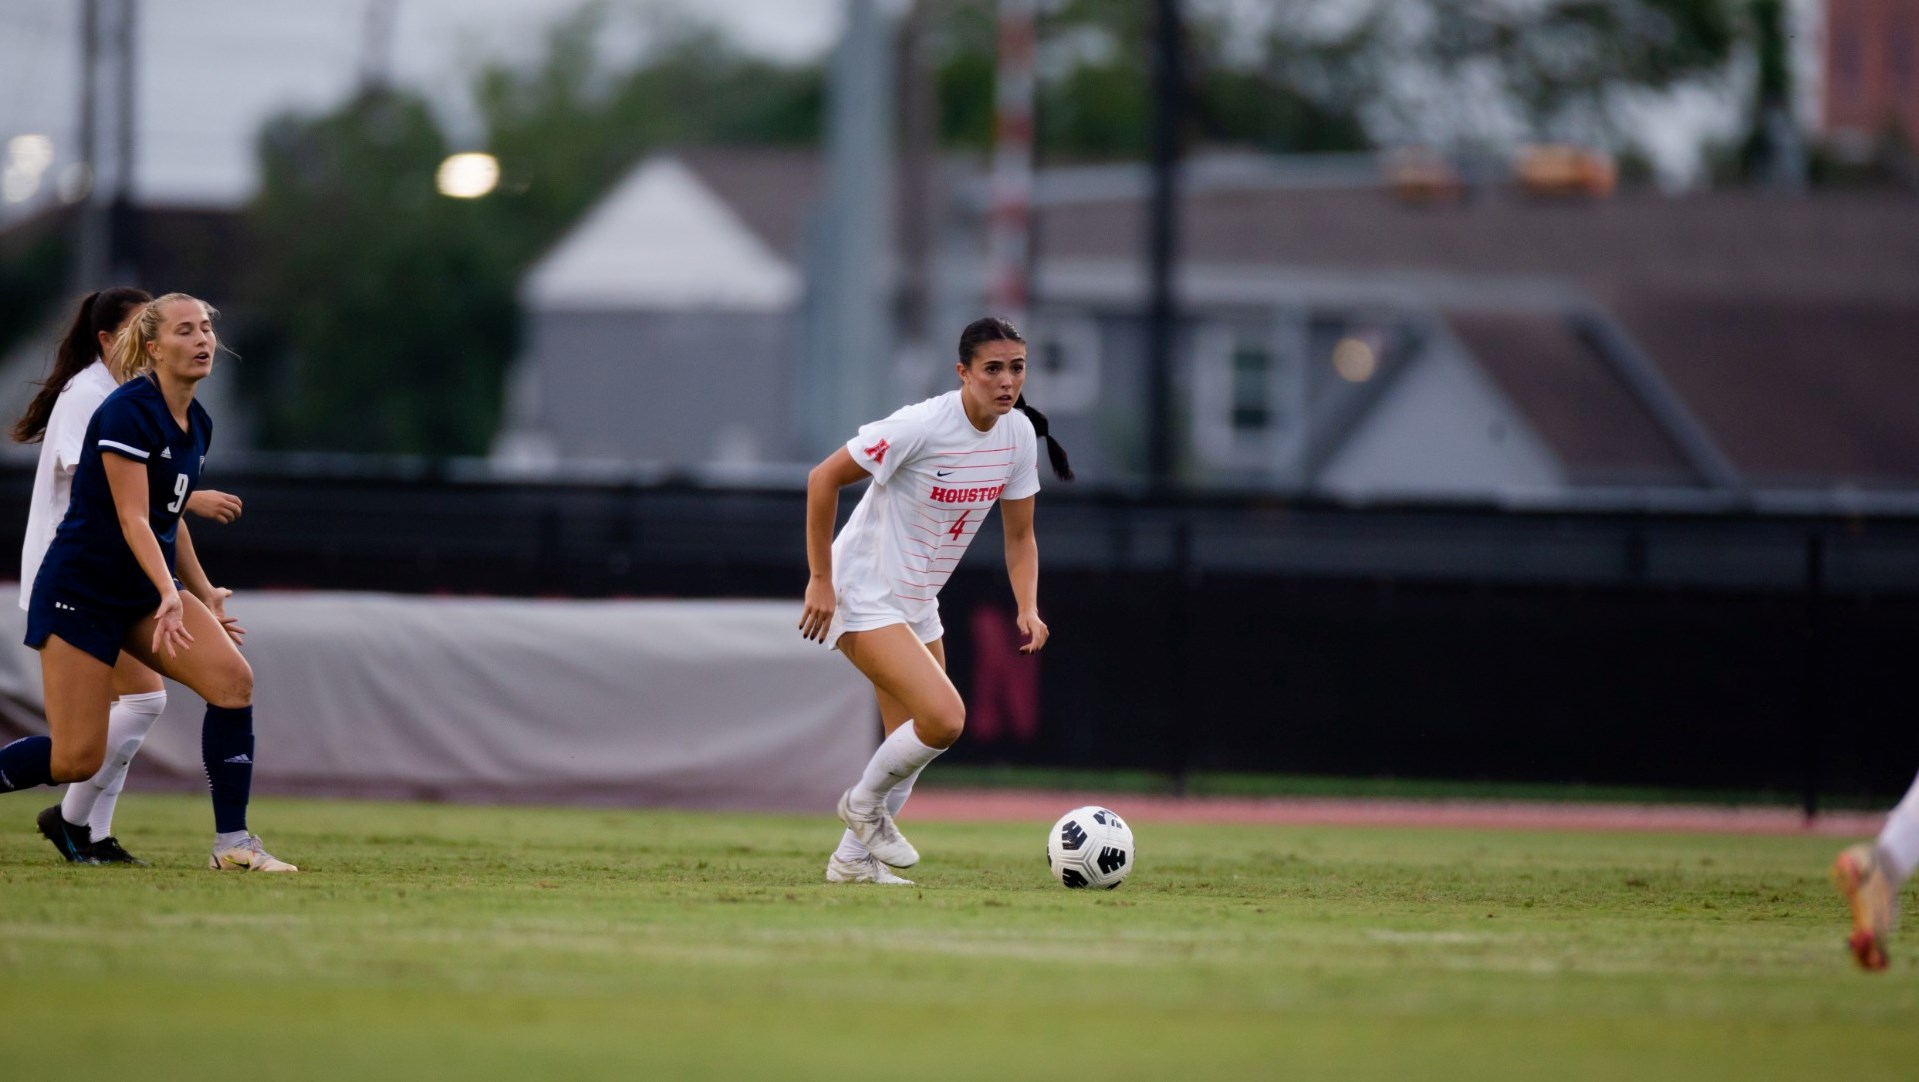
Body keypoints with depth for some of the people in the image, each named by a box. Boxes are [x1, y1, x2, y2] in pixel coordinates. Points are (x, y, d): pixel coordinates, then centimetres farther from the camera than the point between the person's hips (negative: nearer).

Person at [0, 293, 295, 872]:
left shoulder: (197, 425, 7)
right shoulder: (128, 412, -19)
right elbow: (133, 519, -24)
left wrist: (205, 600, 23)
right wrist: (171, 596, -37)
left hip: (148, 592, 8)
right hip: (80, 591, -7)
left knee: (232, 678, -16)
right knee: (77, 759, -9)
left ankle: (232, 842, -10)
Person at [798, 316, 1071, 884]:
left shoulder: (1019, 433, -2)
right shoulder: (922, 426, -24)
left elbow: (1019, 534, 8)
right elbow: (824, 479, -18)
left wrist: (1028, 608, -8)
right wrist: (820, 579, -17)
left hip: (918, 604, 8)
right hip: (863, 597, -8)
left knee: (912, 743, 11)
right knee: (944, 716, -21)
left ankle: (854, 858, 28)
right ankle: (864, 803, 4)